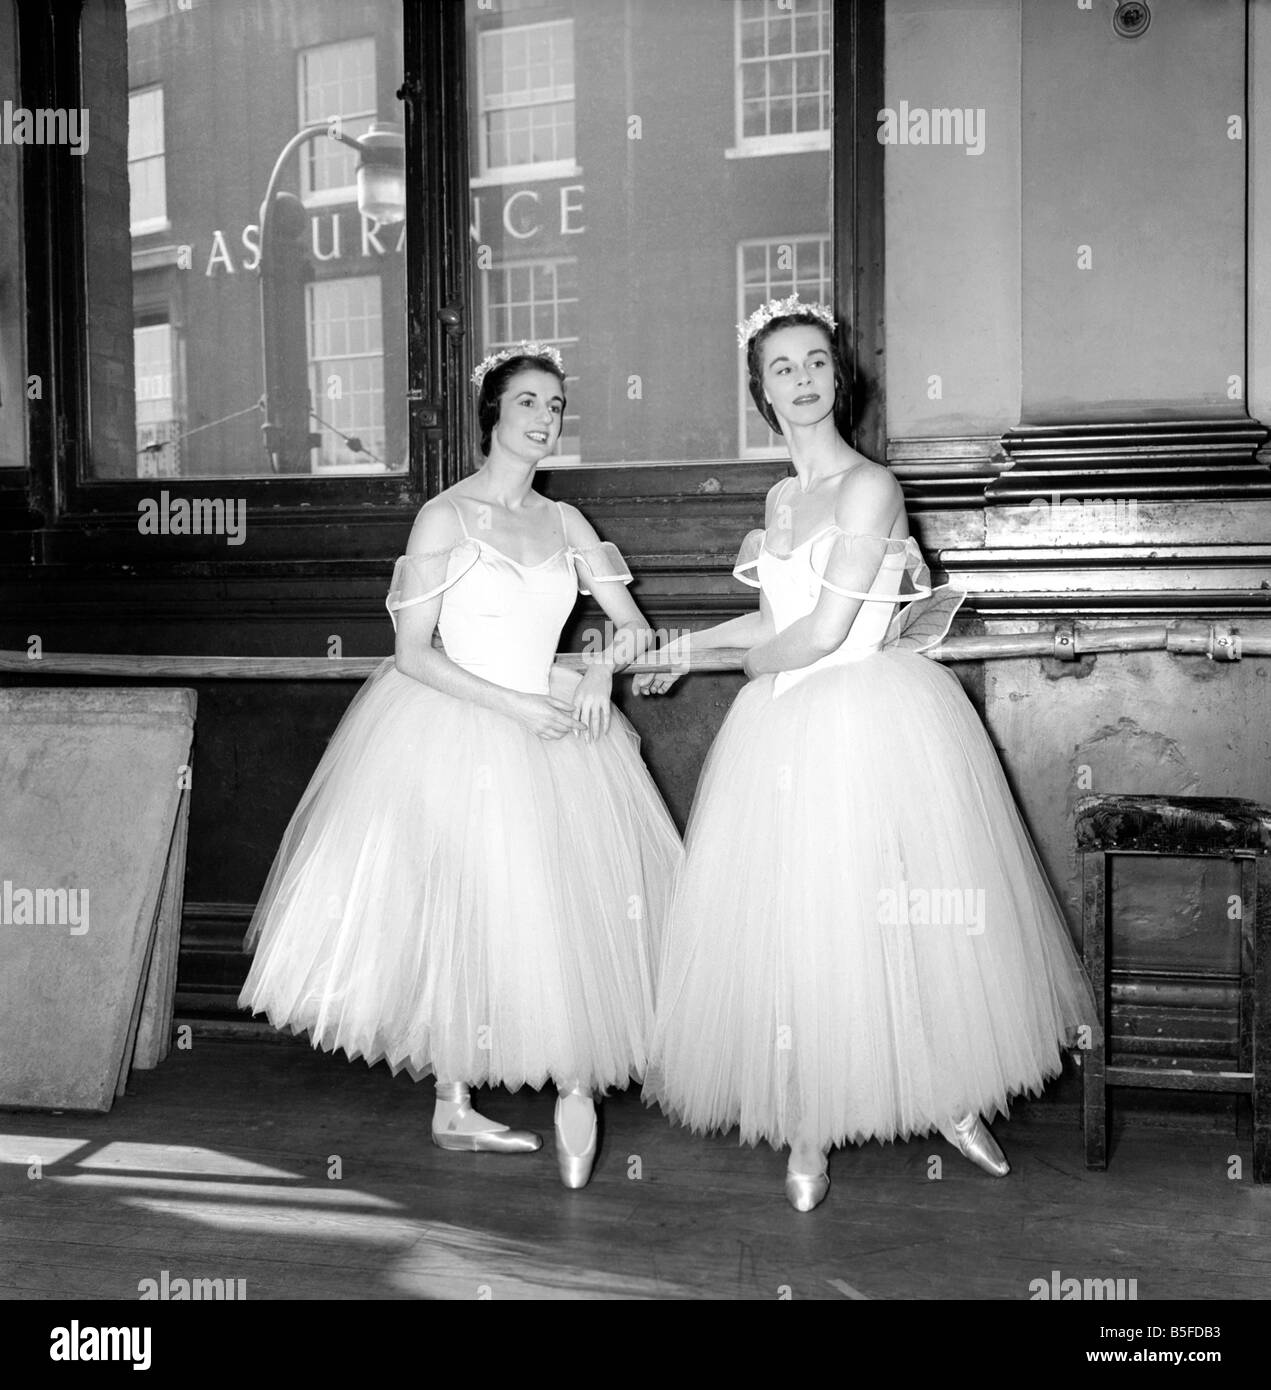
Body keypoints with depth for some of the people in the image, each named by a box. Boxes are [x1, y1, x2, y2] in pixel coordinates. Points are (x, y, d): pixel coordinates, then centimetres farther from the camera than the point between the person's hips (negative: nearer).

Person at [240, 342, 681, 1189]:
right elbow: (412, 653, -10)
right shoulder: (445, 517, -7)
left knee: (567, 909, 2)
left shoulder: (564, 522, 7)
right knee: (458, 914, 1)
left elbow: (635, 626, 8)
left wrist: (603, 663, -15)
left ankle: (575, 1085, 15)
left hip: (550, 737, 5)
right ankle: (454, 1107, 14)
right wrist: (514, 706, -18)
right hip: (455, 732, -4)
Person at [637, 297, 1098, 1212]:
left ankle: (953, 1101, 24)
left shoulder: (870, 487, -10)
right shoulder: (783, 499, 13)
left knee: (904, 917, 2)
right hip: (788, 733, 6)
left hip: (874, 720, -6)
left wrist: (758, 662, 2)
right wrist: (687, 646, 21)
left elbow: (824, 631, -14)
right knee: (791, 925, 4)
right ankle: (809, 1133, 16)